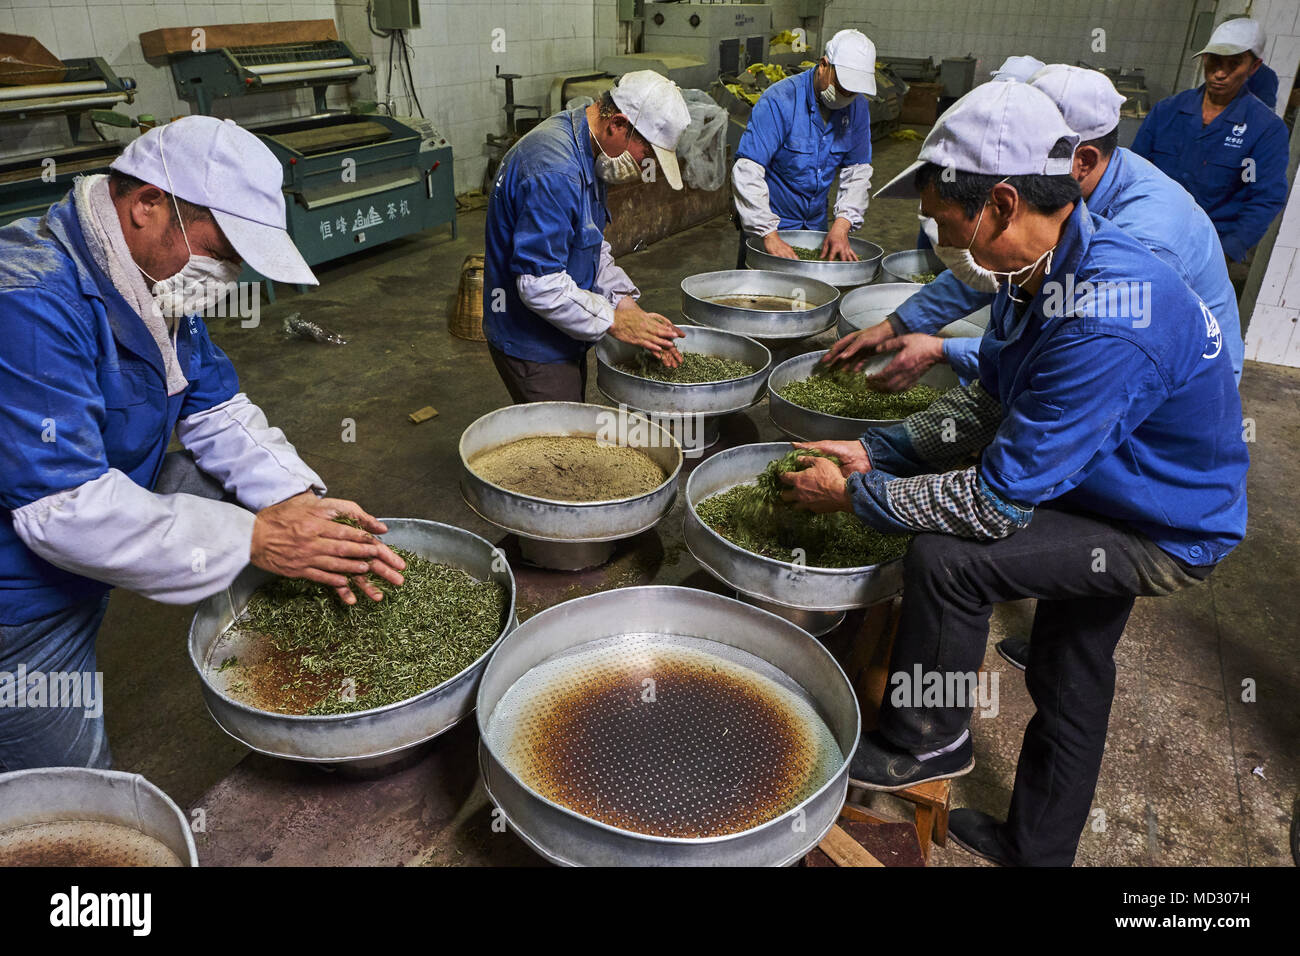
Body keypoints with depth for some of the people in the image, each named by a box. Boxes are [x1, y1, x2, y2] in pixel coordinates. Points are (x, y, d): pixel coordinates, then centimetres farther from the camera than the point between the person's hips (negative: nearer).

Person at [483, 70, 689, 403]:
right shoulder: (554, 173, -29)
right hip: (534, 346, -10)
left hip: (562, 336, 10)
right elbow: (539, 283, -30)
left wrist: (627, 304, 0)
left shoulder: (585, 149, 5)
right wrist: (613, 320, -20)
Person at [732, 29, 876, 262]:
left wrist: (842, 224, -16)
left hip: (815, 225, 5)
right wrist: (770, 235, -36)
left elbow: (858, 171, 1)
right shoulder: (780, 101, -23)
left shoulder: (857, 107, -4)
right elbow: (747, 171, -30)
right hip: (768, 223, -5)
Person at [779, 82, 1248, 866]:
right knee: (1069, 681, 21)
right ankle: (1039, 845, 44)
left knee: (946, 558, -22)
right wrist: (875, 453, -5)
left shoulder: (1104, 326, -37)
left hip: (1164, 534, -9)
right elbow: (990, 405, 4)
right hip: (1103, 487, 9)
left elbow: (999, 502, -34)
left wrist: (855, 495, -22)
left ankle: (926, 744, 4)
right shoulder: (1049, 267, -7)